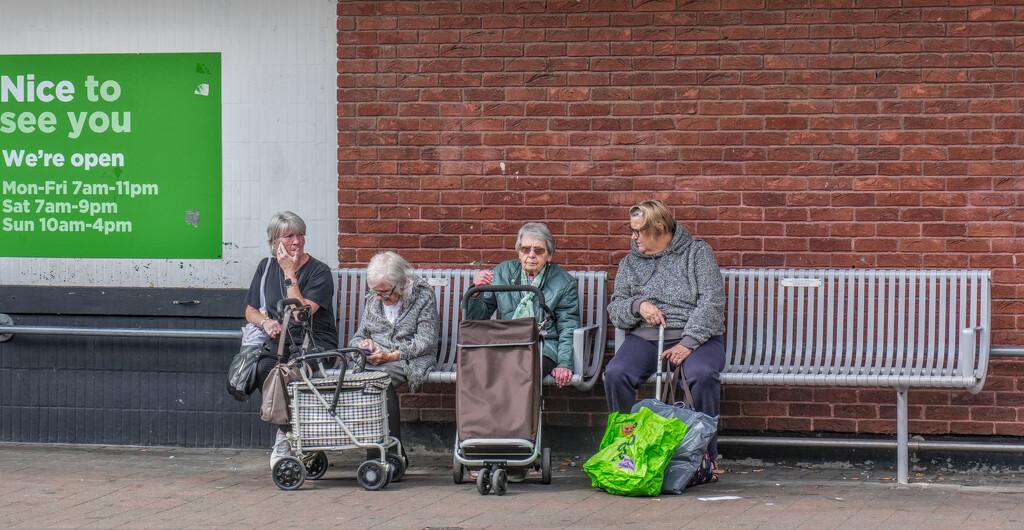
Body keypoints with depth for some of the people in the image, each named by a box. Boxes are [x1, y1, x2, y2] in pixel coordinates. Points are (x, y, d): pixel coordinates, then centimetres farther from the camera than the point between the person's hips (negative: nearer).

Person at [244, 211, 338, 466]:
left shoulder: (319, 271, -3)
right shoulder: (266, 267, 13)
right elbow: (250, 311, 20)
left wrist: (290, 274, -12)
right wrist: (265, 322, -2)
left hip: (315, 343, -4)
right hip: (278, 341, 4)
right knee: (262, 369, -31)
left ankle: (284, 438, -15)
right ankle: (291, 430, -16)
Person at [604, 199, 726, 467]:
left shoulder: (698, 253, 7)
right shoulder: (630, 263, 19)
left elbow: (712, 303, -5)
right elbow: (615, 308, 15)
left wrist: (688, 343, -18)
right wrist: (638, 306, -9)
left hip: (696, 336, -3)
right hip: (644, 337, 3)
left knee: (703, 375, -36)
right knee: (615, 374, -28)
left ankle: (706, 453, -21)